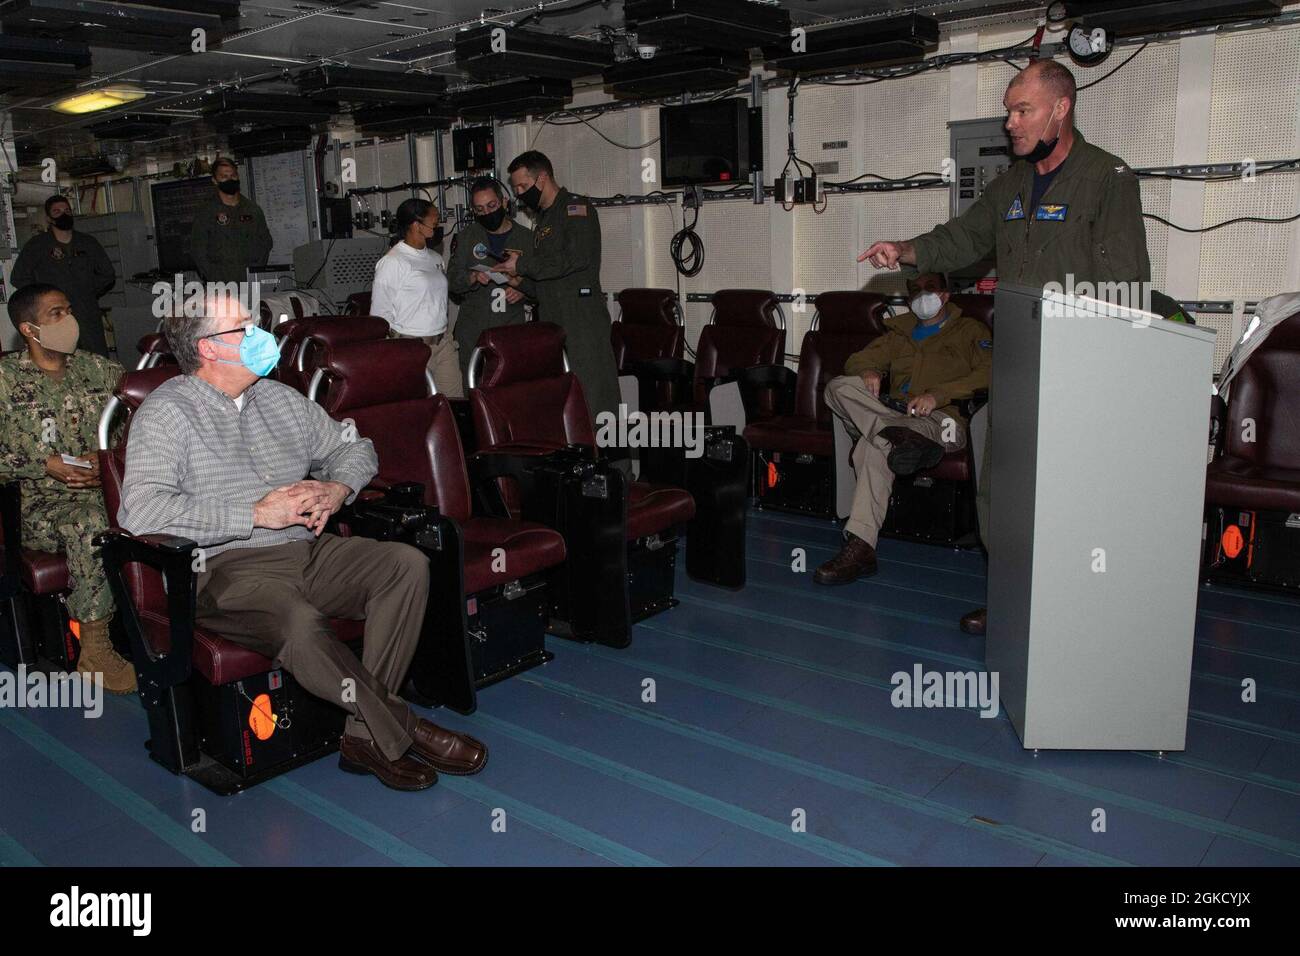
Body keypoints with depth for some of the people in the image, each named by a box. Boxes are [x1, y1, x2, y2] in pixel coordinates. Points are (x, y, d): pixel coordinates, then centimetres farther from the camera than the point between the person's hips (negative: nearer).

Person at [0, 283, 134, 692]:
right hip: (40, 504, -3)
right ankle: (95, 649, -24)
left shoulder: (101, 370, 14)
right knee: (89, 525, -35)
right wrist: (46, 466, -12)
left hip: (106, 492, 4)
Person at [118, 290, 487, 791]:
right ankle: (401, 732, -14)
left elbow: (353, 446, 25)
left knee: (407, 563, -18)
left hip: (309, 551, 7)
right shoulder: (168, 412, -3)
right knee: (301, 624, -36)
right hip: (227, 568, -6)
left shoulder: (279, 398, 17)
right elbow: (140, 511, -17)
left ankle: (367, 734, -19)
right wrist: (256, 513, -17)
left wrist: (335, 490, 1)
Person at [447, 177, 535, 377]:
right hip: (473, 331, 0)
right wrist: (473, 277, -18)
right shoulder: (466, 237, 9)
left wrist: (522, 287, -12)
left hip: (512, 329, 0)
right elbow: (452, 278, 3)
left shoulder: (526, 237, 8)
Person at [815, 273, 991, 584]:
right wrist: (867, 372, -3)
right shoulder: (899, 333, 33)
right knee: (839, 386, -24)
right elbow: (858, 359, 24)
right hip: (896, 415, 5)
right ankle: (903, 437, -42)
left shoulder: (971, 331, 17)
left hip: (943, 418, -5)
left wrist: (938, 395, -16)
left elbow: (989, 374, -2)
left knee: (875, 444, -37)